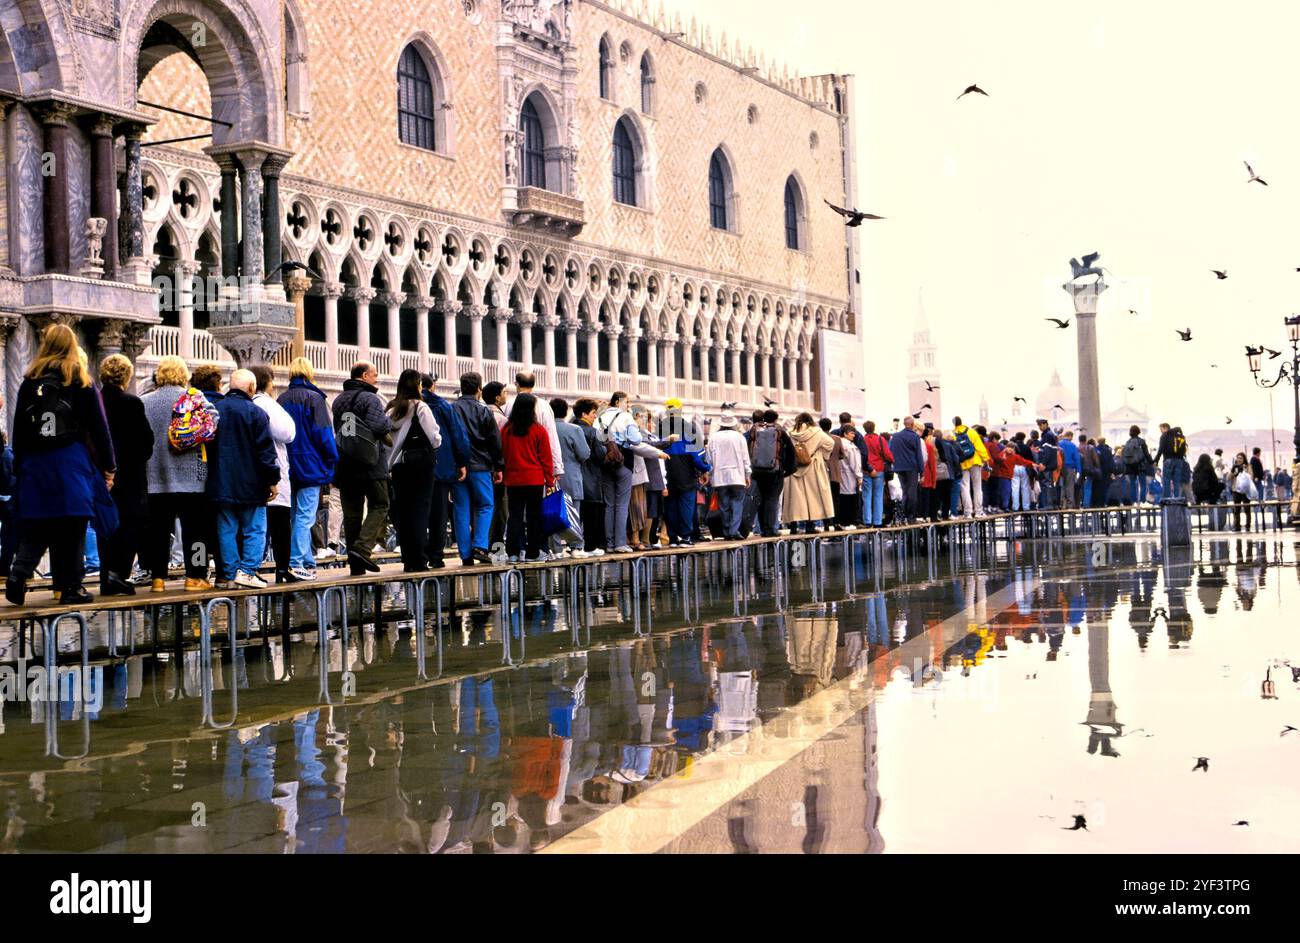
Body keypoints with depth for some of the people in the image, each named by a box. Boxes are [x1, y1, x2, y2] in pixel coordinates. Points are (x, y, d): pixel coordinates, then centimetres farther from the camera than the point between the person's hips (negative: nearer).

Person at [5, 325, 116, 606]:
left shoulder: (30, 382, 6)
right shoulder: (81, 382, -1)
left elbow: (19, 428, 8)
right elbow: (98, 427, 0)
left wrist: (19, 467, 15)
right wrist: (109, 467, 5)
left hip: (35, 465, 3)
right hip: (72, 464, -2)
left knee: (34, 528, 8)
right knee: (72, 529, 3)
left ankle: (18, 574, -12)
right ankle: (71, 587, 3)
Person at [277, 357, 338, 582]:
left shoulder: (281, 400, 8)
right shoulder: (314, 398, -8)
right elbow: (324, 434, -12)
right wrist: (331, 462, -4)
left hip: (288, 467, 6)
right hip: (310, 466, -6)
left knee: (297, 515, 13)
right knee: (305, 516, -6)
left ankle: (308, 562, 18)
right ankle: (297, 564, -11)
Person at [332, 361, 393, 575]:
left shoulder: (339, 400, 14)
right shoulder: (371, 399, -9)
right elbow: (379, 426, -20)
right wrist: (389, 420, -1)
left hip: (345, 464, 6)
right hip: (370, 464, -6)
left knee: (351, 513, 8)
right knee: (379, 506, 3)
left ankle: (355, 564, 8)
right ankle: (362, 548, -16)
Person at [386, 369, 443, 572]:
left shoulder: (391, 409, 6)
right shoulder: (420, 407, -8)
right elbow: (434, 438, -8)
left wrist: (390, 463, 10)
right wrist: (436, 443, 13)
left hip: (398, 464, 4)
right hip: (420, 462, -4)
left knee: (403, 510, 7)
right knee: (420, 510, -2)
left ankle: (408, 560, 7)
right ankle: (419, 560, -6)